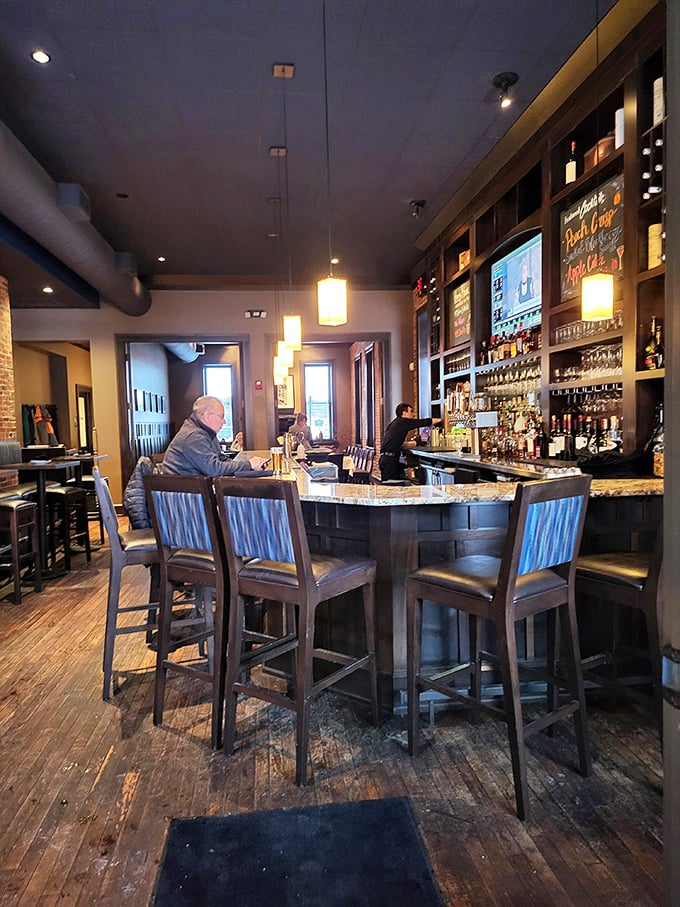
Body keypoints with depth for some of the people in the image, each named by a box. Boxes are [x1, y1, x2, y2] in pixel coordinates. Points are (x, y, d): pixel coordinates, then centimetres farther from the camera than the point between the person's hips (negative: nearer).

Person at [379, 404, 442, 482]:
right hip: (390, 459, -9)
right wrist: (440, 420, 9)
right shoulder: (404, 422, -6)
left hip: (385, 458, 9)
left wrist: (407, 444, 22)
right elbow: (424, 422, -3)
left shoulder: (395, 423, 19)